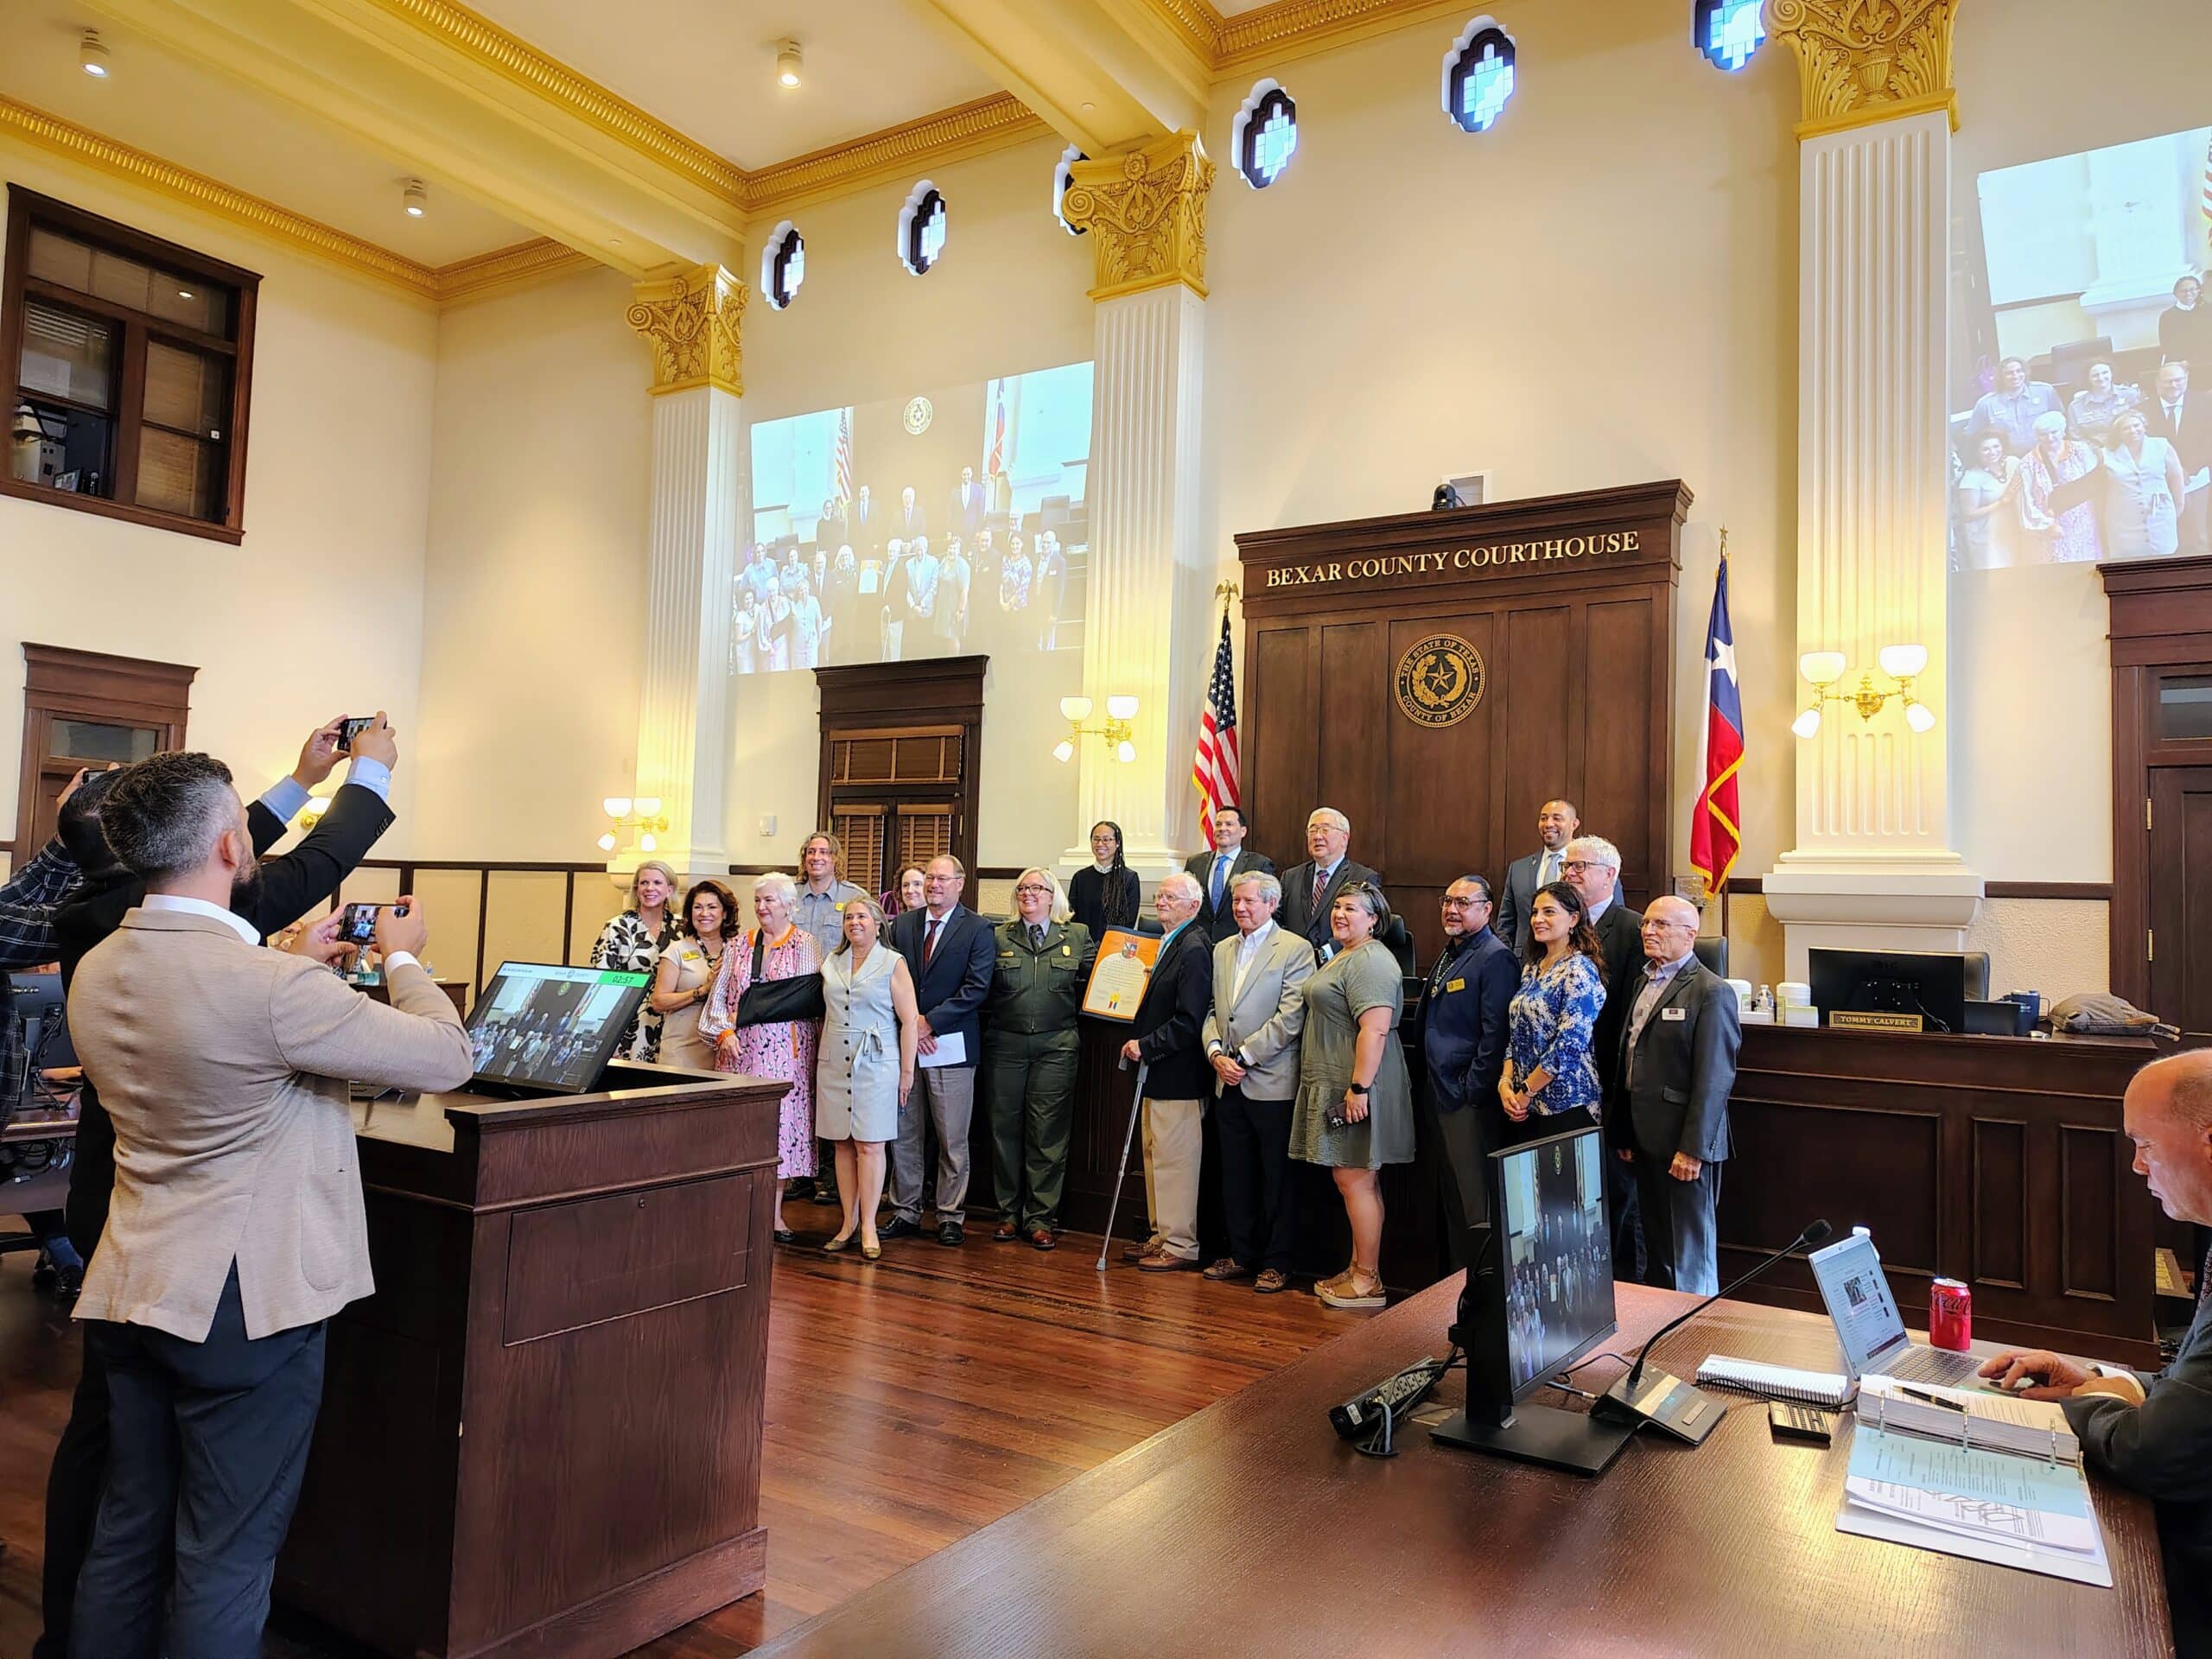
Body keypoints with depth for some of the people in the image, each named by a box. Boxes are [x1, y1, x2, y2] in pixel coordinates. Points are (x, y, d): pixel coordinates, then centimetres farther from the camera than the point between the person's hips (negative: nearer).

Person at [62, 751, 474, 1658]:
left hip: (126, 1293, 8)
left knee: (126, 1535, 22)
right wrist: (401, 956, -1)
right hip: (244, 1307, -8)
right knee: (224, 1559, 7)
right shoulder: (272, 987, -26)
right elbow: (448, 1056, -17)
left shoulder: (95, 973, 1)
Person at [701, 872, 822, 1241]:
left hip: (784, 1050, -3)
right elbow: (719, 995, 10)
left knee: (780, 1121, -2)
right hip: (740, 1048, 3)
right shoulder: (739, 945, 12)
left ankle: (774, 1213, 8)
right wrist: (724, 1032, -4)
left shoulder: (805, 945, 1)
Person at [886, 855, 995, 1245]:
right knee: (902, 1134, 9)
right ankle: (905, 1212, 20)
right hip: (903, 1041, 4)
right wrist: (908, 1024, -7)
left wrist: (929, 1022, -13)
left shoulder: (977, 929, -2)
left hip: (951, 1046, -4)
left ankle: (950, 1216, 14)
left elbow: (977, 988, -10)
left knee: (953, 1139, 3)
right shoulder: (902, 925, 10)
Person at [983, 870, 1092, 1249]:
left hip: (1055, 1046, -1)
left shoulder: (1077, 936, 7)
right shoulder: (999, 938, 8)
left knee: (1048, 1133, 1)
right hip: (1005, 1044, 1)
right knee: (1005, 1129, 7)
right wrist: (990, 1020, -8)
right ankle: (1009, 1213, 19)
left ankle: (1040, 1218, 10)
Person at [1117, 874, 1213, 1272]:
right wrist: (1138, 1042, 7)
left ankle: (1181, 1246, 8)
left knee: (1174, 1162, -2)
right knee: (1155, 1158, 16)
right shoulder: (1164, 944, 15)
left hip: (1178, 1075, -10)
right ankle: (1162, 1236, 26)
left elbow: (1189, 1022, -21)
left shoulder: (1194, 950, -15)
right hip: (1155, 1073, 10)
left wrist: (1145, 1046, -17)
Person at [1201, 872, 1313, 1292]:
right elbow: (1211, 1010, 14)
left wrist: (1244, 1058, -15)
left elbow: (1290, 1017, -14)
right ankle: (1241, 1254, 24)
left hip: (1273, 1082, -6)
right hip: (1229, 1083, 6)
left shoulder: (1295, 949, -6)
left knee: (1277, 1177, 2)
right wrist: (1216, 1053, -4)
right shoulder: (1222, 950, 14)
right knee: (1235, 1175, 13)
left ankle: (1277, 1262, 13)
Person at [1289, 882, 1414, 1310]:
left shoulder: (1371, 961, -15)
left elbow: (1375, 1030, -23)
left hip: (1356, 1089, -11)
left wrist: (1359, 1088, -25)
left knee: (1356, 1181, -5)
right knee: (1352, 1182, 14)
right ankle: (1357, 1270, 21)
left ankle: (1368, 1282, 2)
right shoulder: (1343, 957, 19)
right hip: (1334, 1087, 11)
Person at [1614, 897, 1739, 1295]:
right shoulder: (1642, 982, 14)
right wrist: (1625, 1134, 14)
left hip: (1685, 1146, -8)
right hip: (1646, 1140, 8)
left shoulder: (1712, 992, -12)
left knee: (1690, 1257, 3)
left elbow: (1715, 1078, -16)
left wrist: (1693, 1149, -18)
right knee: (1655, 1248, 16)